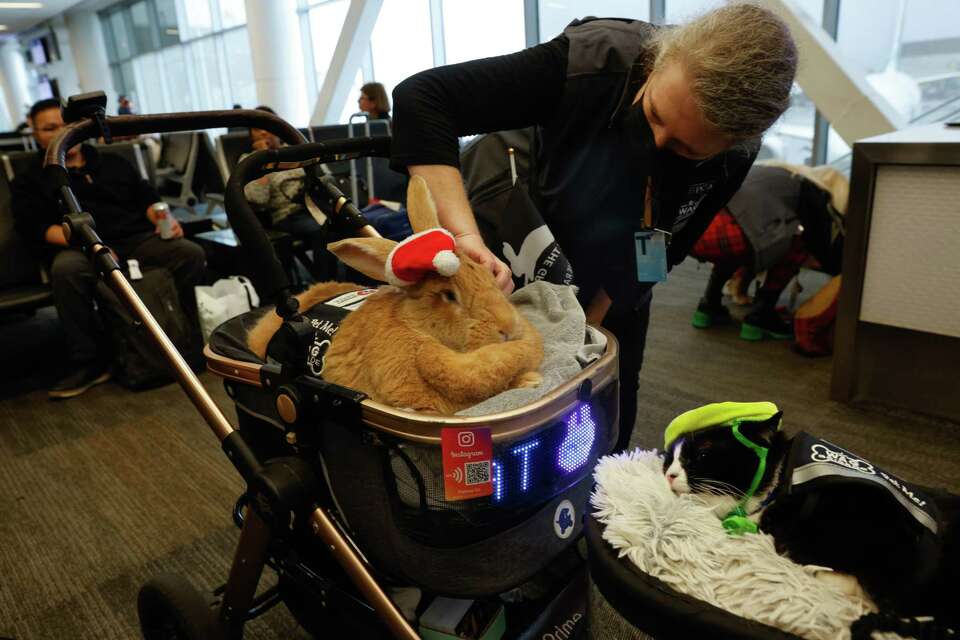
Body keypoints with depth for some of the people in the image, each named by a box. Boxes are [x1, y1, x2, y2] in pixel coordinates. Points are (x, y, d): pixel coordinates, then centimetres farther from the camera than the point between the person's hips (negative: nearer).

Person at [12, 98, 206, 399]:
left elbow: (146, 196, 22)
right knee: (65, 268, -39)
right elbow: (36, 227, 0)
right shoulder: (29, 182, 17)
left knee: (191, 253, -26)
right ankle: (89, 363, -29)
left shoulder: (113, 163, 28)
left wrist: (163, 219, -3)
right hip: (81, 249, -2)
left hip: (137, 239, 2)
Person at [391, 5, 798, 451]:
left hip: (613, 293, 3)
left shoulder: (736, 152, -23)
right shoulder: (588, 63, -34)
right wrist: (466, 237, -46)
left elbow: (668, 247, -10)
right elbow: (420, 98, -37)